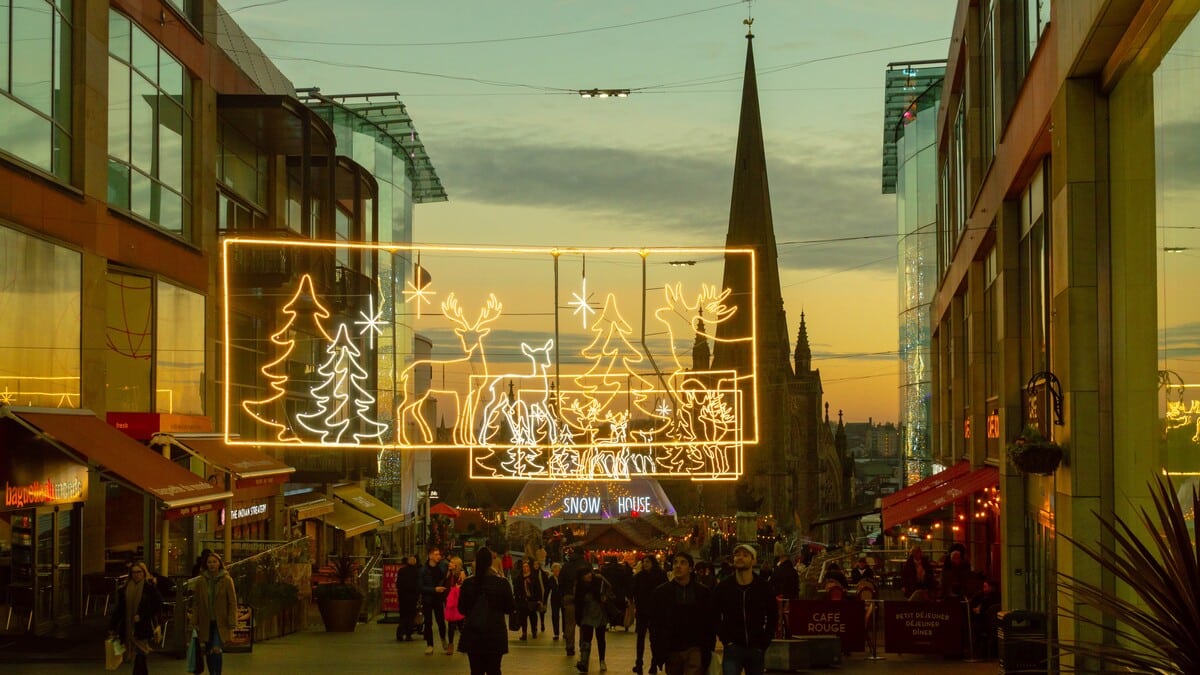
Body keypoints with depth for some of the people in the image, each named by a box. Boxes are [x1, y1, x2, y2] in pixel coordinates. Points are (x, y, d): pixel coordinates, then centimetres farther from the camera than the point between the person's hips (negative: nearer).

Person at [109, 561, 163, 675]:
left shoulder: (150, 588, -4)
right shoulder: (125, 589, 7)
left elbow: (158, 605, -5)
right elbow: (119, 609, 10)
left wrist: (142, 616, -13)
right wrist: (112, 627, 6)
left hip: (143, 628, -4)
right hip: (128, 628, 4)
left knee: (139, 658, -10)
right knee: (140, 659, 13)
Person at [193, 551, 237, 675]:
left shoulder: (227, 580, -3)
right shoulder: (201, 581, 4)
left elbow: (232, 603, -3)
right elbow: (196, 603, 8)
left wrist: (231, 625, -8)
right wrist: (196, 623, 2)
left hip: (220, 623, -3)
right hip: (206, 623, 3)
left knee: (217, 650, -18)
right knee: (208, 653, 7)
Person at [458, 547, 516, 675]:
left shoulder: (468, 583, -5)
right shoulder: (502, 583, -8)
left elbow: (462, 608, 4)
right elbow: (510, 608, 0)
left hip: (472, 635, 1)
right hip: (495, 635, -1)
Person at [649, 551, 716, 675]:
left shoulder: (703, 592, 3)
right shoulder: (661, 592, 3)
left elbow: (710, 623, 4)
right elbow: (654, 625, 2)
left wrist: (708, 650, -2)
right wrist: (657, 653, -4)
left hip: (694, 650, -2)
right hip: (671, 651, 2)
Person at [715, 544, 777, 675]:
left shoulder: (764, 588, 1)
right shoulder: (723, 588, 0)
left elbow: (773, 617, 9)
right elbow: (716, 618, 7)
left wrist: (764, 643, 1)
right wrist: (726, 640, -3)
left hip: (756, 649, 2)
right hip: (733, 648, -2)